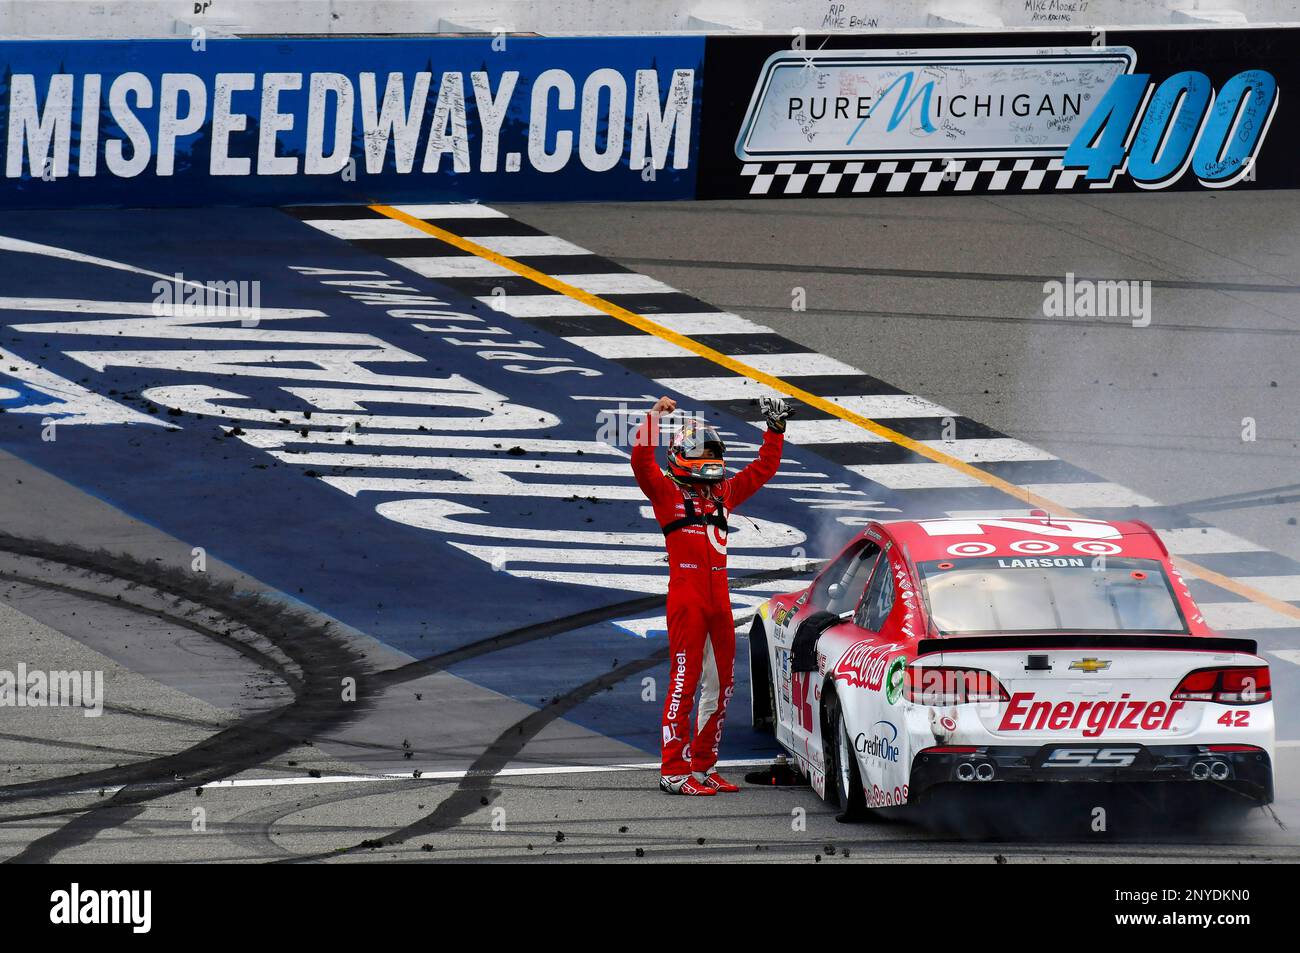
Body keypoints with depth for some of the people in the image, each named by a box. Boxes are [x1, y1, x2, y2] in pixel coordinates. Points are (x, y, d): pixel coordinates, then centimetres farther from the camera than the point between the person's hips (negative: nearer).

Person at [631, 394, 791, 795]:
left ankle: (703, 767, 19)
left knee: (719, 685, 10)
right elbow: (641, 463, -16)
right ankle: (674, 772, -7)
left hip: (720, 599, 7)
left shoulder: (724, 492, 18)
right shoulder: (667, 492, 1)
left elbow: (763, 468, 27)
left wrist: (775, 430, 19)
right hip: (686, 599, -7)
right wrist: (653, 420, -21)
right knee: (684, 682, -8)